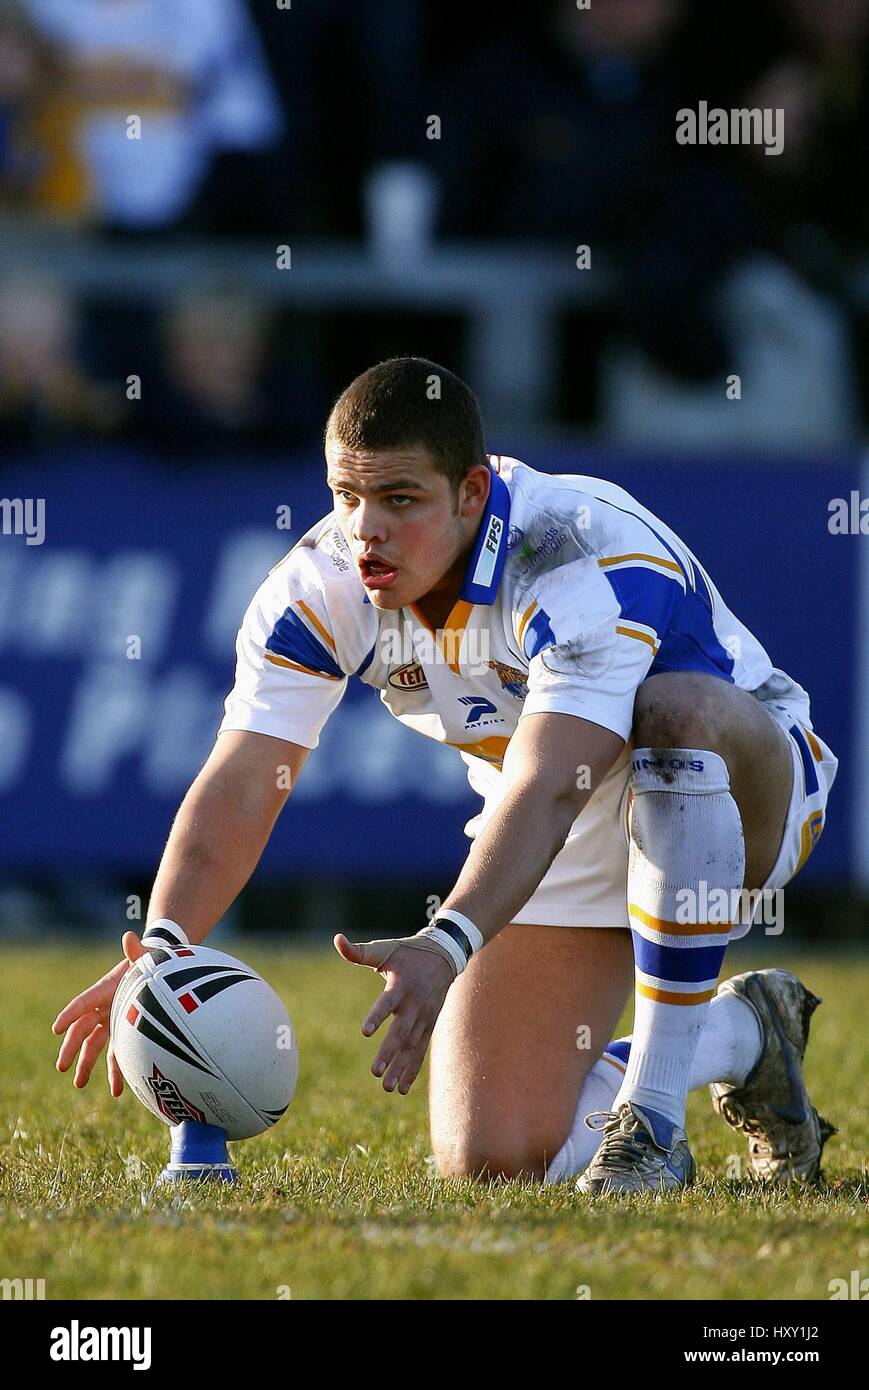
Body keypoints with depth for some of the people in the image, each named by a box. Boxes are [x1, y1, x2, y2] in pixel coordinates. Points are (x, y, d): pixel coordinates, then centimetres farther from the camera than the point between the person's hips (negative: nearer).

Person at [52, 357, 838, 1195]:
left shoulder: (590, 561, -35)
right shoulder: (319, 586, -17)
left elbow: (546, 793, -47)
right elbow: (237, 790, -22)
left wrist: (446, 947, -62)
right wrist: (164, 946, -40)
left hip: (737, 791, -5)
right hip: (570, 853, 5)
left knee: (676, 709, -42)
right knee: (487, 1158, -7)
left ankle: (653, 1113, -33)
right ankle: (741, 1037, 23)